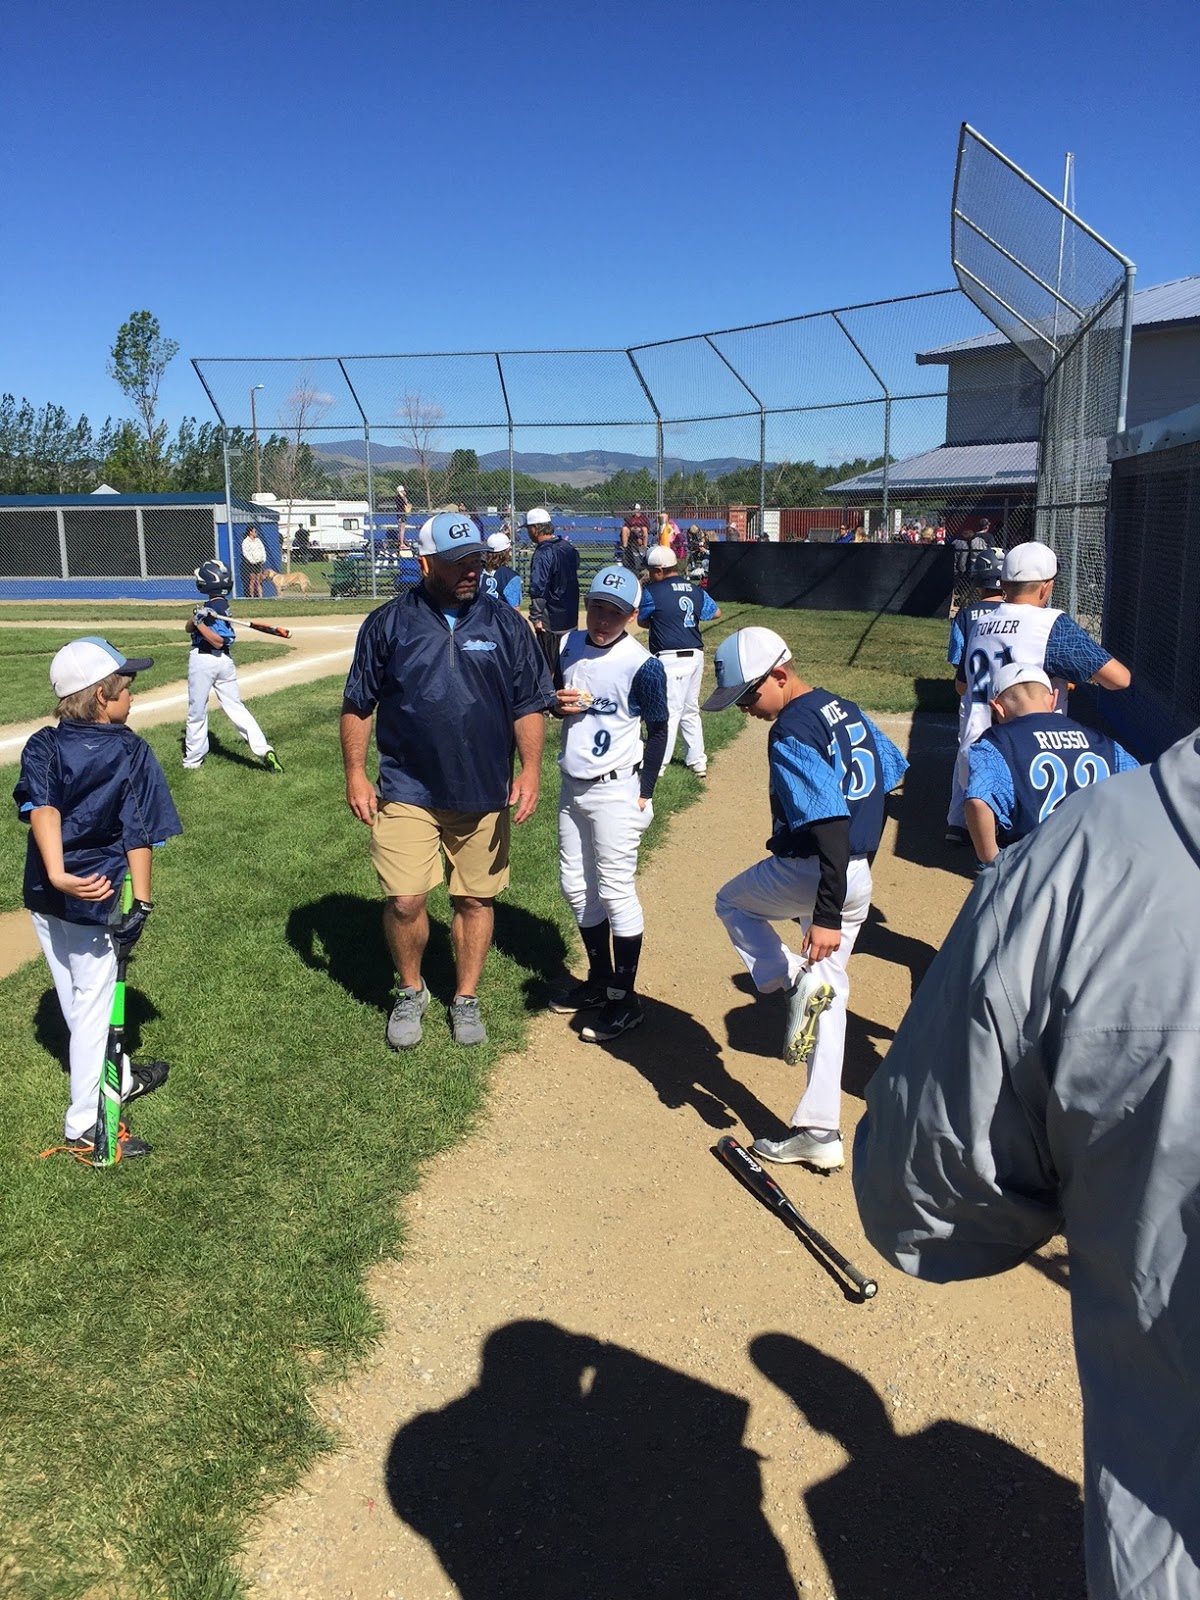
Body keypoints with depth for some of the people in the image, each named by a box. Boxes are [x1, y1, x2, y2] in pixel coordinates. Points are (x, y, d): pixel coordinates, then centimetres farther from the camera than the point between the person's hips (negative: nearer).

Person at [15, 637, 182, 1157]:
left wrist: (57, 875, -31)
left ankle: (118, 1080, 40)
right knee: (93, 1007, 5)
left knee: (76, 1002, 19)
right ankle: (85, 1125, 13)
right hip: (97, 901, -5)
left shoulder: (42, 747, -1)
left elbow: (40, 808, -19)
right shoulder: (131, 752, -11)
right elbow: (138, 834, -15)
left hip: (45, 896, 5)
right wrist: (141, 902, -12)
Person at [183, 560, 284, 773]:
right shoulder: (222, 605, 10)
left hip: (203, 661, -8)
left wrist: (199, 622, -22)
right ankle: (264, 750, -4)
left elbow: (218, 641, -19)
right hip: (224, 661, 8)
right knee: (236, 708, 7)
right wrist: (196, 616, -12)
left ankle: (193, 759, 16)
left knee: (197, 711, 5)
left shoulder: (215, 608, -15)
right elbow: (188, 628, 8)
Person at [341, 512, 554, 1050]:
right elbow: (358, 704, 4)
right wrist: (355, 773, -2)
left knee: (475, 899, 10)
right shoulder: (388, 623, -1)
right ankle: (410, 992, 21)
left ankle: (466, 999, 29)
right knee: (404, 901, -6)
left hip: (485, 794, 2)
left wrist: (530, 768, -6)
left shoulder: (505, 624, 3)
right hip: (407, 790, -1)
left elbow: (529, 704, 5)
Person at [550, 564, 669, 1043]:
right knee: (575, 886, 15)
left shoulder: (642, 665, -15)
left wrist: (644, 794, -10)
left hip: (615, 789, -7)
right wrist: (558, 702, -7)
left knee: (616, 890, -2)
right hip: (572, 785, 8)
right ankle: (599, 981, 31)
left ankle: (625, 1000, 9)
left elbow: (657, 730, -8)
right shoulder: (569, 644, 3)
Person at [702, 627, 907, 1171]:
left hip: (812, 872, -8)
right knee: (829, 992, 15)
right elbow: (892, 773, 18)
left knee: (732, 902, 22)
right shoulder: (845, 709, 9)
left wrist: (827, 914, -29)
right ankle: (820, 1133, 18)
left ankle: (794, 979, -2)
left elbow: (829, 826, -26)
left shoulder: (792, 732, -18)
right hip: (861, 876, 8)